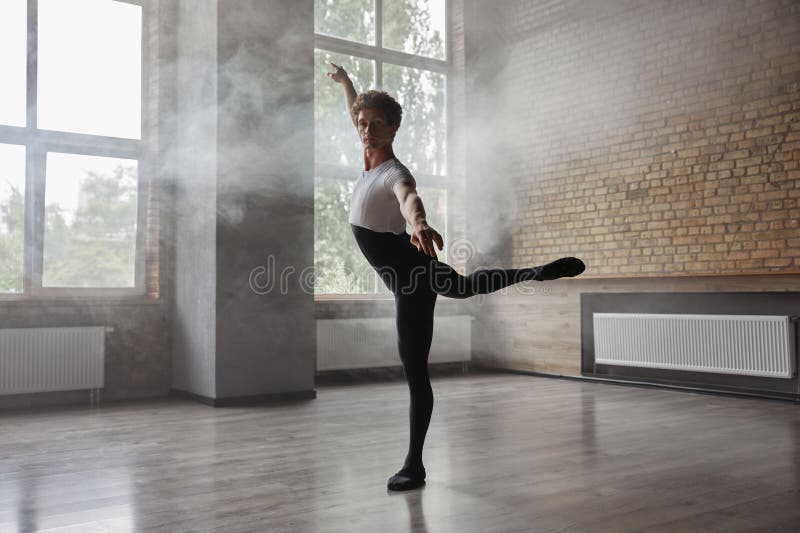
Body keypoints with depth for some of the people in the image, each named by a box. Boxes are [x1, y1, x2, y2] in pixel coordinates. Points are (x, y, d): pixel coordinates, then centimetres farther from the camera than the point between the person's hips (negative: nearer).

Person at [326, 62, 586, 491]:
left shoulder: (393, 173, -25)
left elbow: (408, 196, -51)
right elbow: (358, 114, 21)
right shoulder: (371, 158, -1)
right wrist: (345, 81, 35)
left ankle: (414, 466, 6)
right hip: (416, 271, 10)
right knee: (465, 286, 37)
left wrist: (418, 223, -73)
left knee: (415, 373, -4)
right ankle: (547, 270, 54)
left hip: (412, 282, -10)